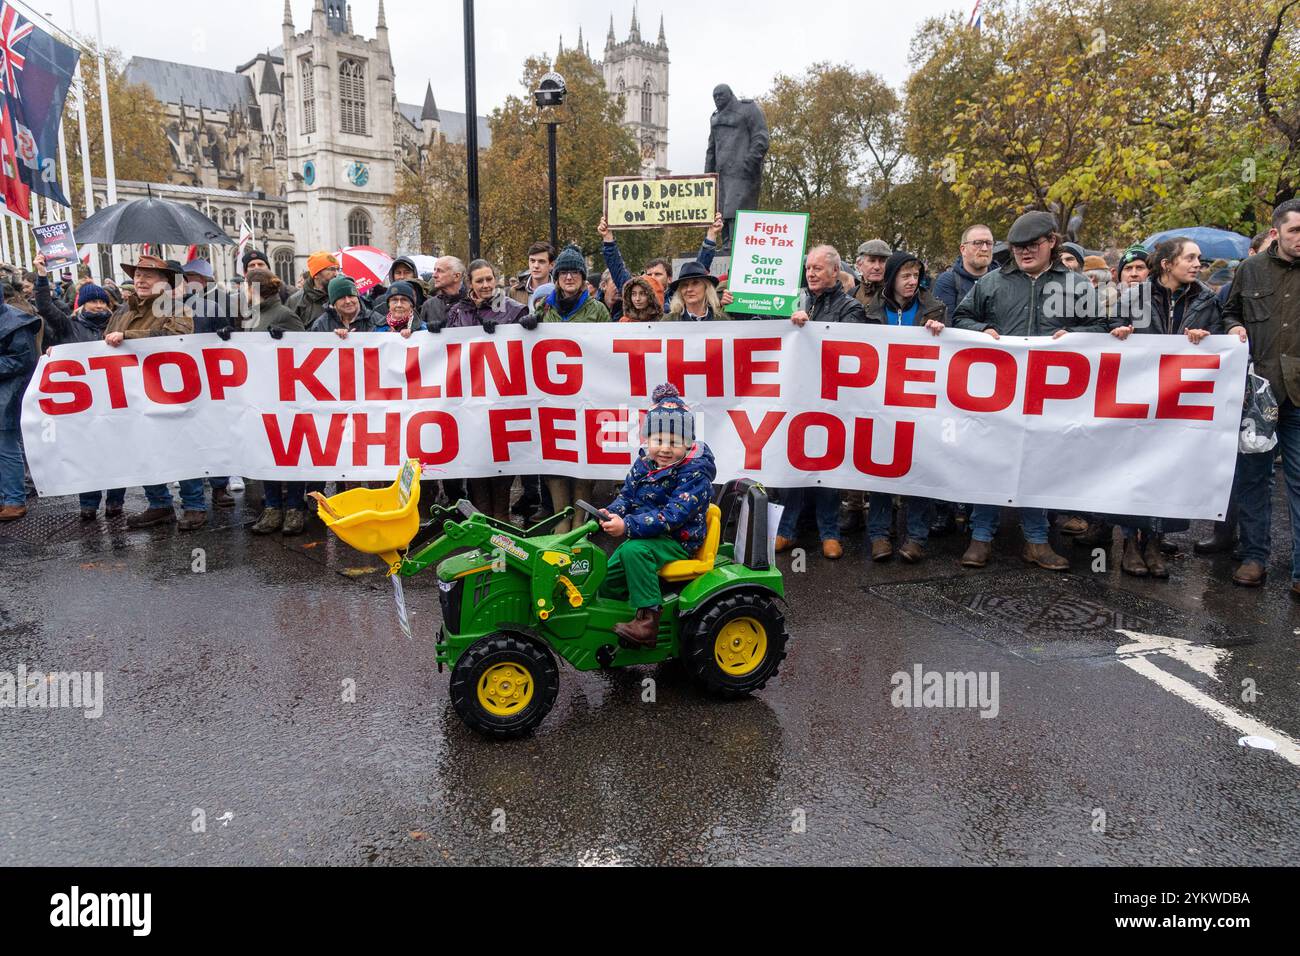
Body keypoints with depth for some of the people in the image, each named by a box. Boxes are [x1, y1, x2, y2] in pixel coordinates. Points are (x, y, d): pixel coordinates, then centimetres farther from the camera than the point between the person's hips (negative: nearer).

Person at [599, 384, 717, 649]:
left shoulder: (694, 473, -20)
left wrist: (628, 526, -35)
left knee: (634, 550, -33)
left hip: (678, 541, -8)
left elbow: (672, 515, -29)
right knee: (609, 577, 8)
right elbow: (627, 494, 12)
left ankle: (648, 619, -31)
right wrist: (612, 512, -11)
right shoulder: (644, 463, 3)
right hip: (645, 536, 8)